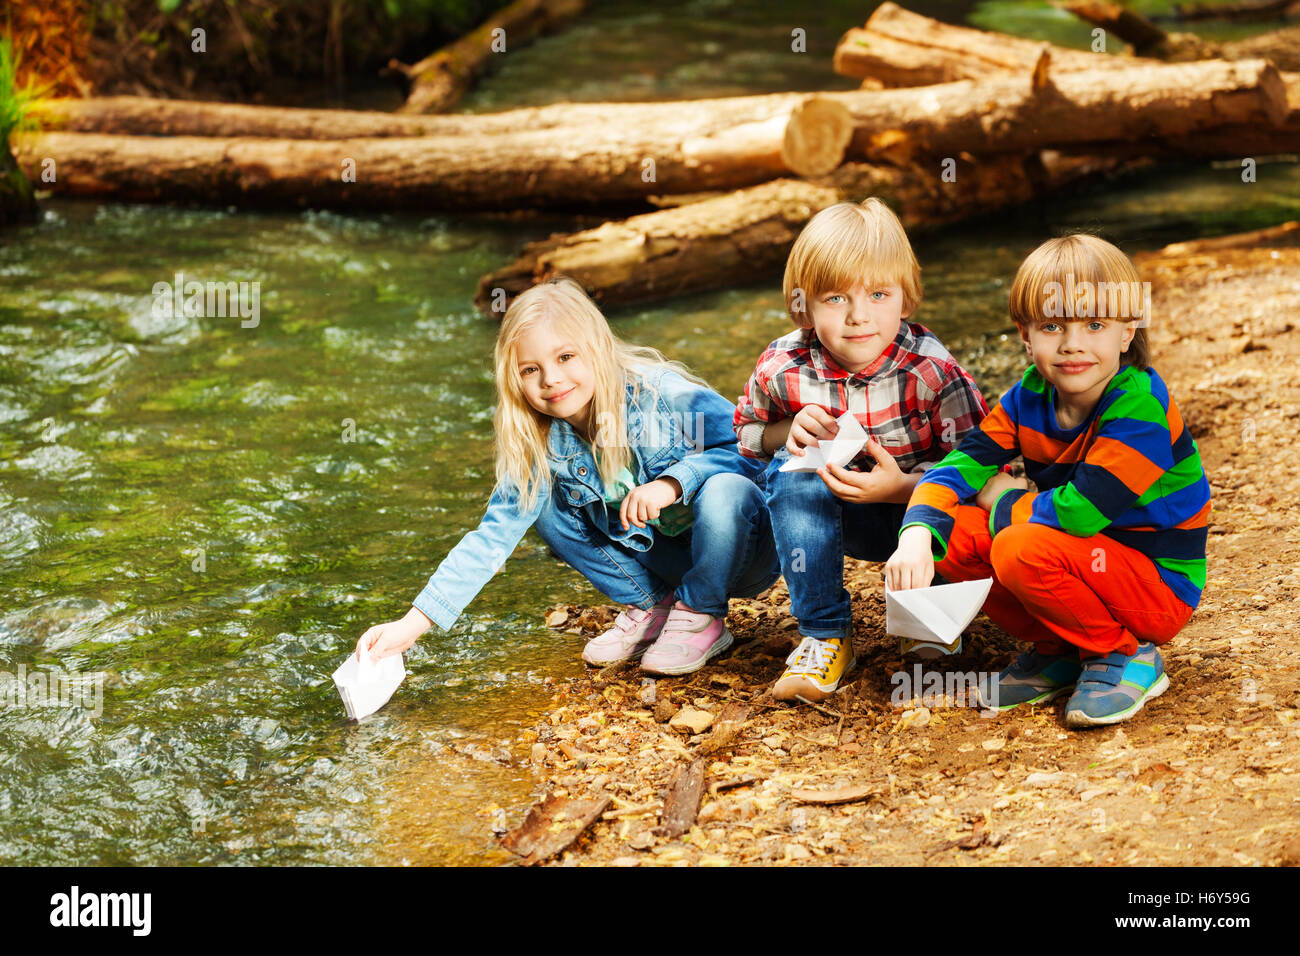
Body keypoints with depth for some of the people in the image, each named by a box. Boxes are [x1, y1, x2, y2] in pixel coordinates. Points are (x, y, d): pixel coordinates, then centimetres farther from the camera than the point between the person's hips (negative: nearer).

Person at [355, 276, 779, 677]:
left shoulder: (660, 392, -23)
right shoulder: (542, 446, -11)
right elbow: (492, 536, -11)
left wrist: (672, 482, -38)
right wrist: (413, 623, -19)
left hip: (741, 551, -4)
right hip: (656, 553, 4)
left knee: (725, 491, -36)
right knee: (546, 506, -7)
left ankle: (701, 617, -9)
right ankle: (651, 606, 5)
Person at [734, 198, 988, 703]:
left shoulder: (931, 370, -23)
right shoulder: (782, 369, -15)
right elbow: (746, 432, 5)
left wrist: (902, 486, -37)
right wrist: (791, 431, -19)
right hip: (839, 517, 2)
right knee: (790, 468, -27)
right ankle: (824, 636, -17)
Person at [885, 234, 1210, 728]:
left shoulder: (1140, 406, -24)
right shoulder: (1030, 396, -3)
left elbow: (1079, 511, -32)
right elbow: (961, 464, -8)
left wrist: (1001, 500, -13)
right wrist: (917, 536, -28)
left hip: (1160, 589, -7)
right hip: (1089, 562, 7)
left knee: (1022, 548, -31)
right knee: (953, 533, -10)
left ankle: (1126, 656, -7)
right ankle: (1059, 651, 6)